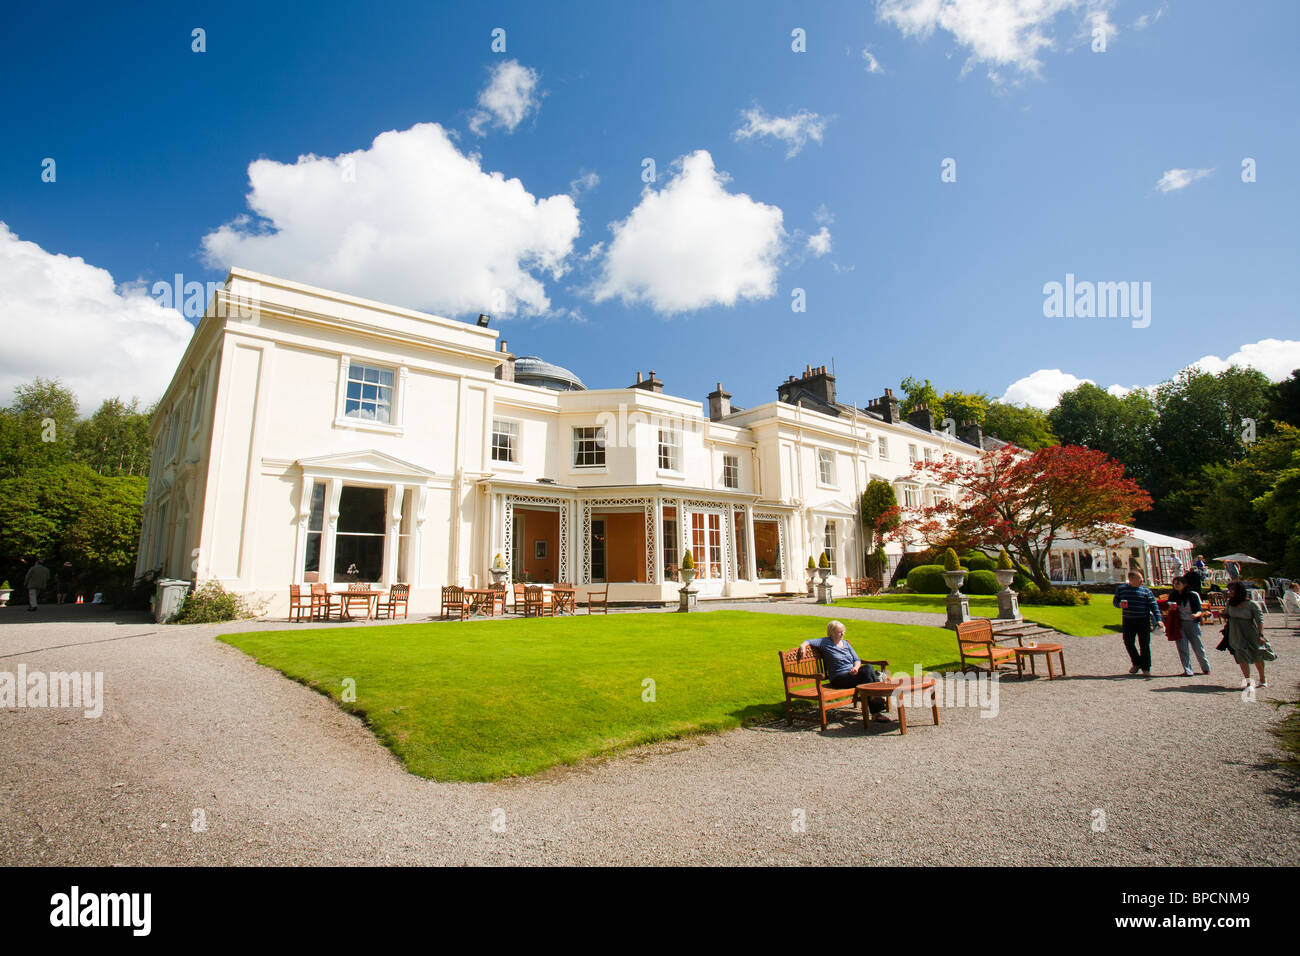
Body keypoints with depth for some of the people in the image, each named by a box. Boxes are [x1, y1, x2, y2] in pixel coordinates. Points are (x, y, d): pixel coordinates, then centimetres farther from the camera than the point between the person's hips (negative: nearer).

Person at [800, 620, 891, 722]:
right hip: (839, 678, -5)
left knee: (868, 667, -28)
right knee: (866, 674, -29)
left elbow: (857, 660, 17)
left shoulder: (846, 644, 21)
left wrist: (856, 667, -5)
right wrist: (803, 647, -21)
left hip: (852, 673, 5)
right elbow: (807, 642, 2)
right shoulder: (825, 642, 5)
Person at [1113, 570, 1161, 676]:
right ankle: (1136, 663, 24)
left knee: (1144, 644, 0)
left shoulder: (1146, 590, 2)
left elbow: (1154, 605, -1)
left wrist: (1158, 619, -11)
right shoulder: (1121, 589, 6)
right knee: (1128, 642, 2)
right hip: (1128, 621, 1)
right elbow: (1115, 601, 13)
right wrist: (1119, 604, -11)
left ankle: (1145, 668, 11)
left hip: (1143, 621, -1)